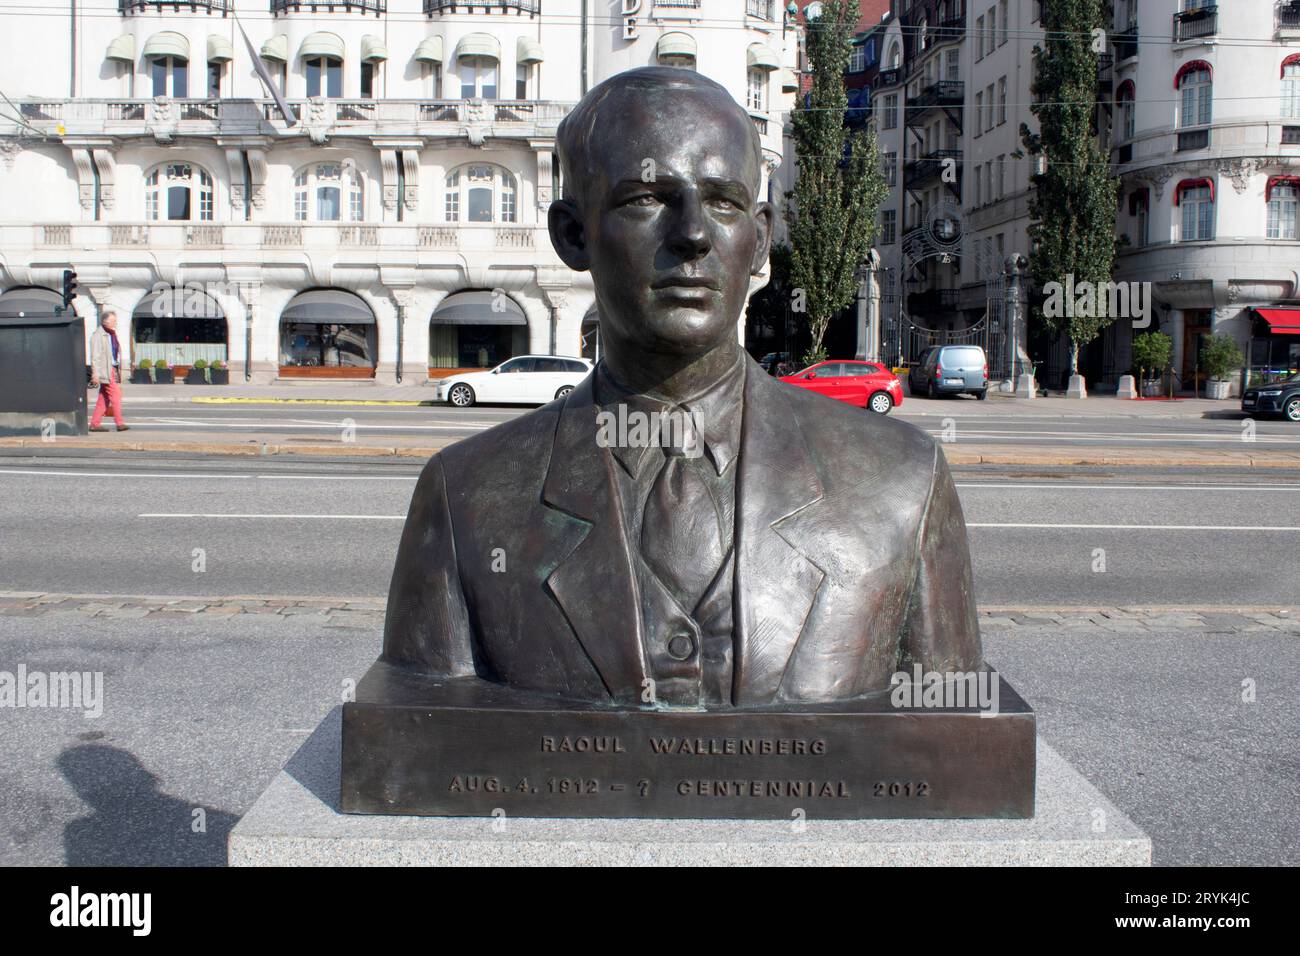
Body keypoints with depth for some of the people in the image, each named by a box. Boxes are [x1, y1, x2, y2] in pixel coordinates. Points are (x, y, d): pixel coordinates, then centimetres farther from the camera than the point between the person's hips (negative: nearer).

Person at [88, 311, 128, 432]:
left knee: (104, 397, 8)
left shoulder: (112, 334, 18)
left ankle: (94, 423, 11)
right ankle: (119, 423, -11)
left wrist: (119, 370, 20)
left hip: (114, 369, 9)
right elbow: (95, 356, -14)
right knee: (115, 394, -12)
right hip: (105, 370, -9)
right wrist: (95, 373, -19)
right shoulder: (97, 335, -9)